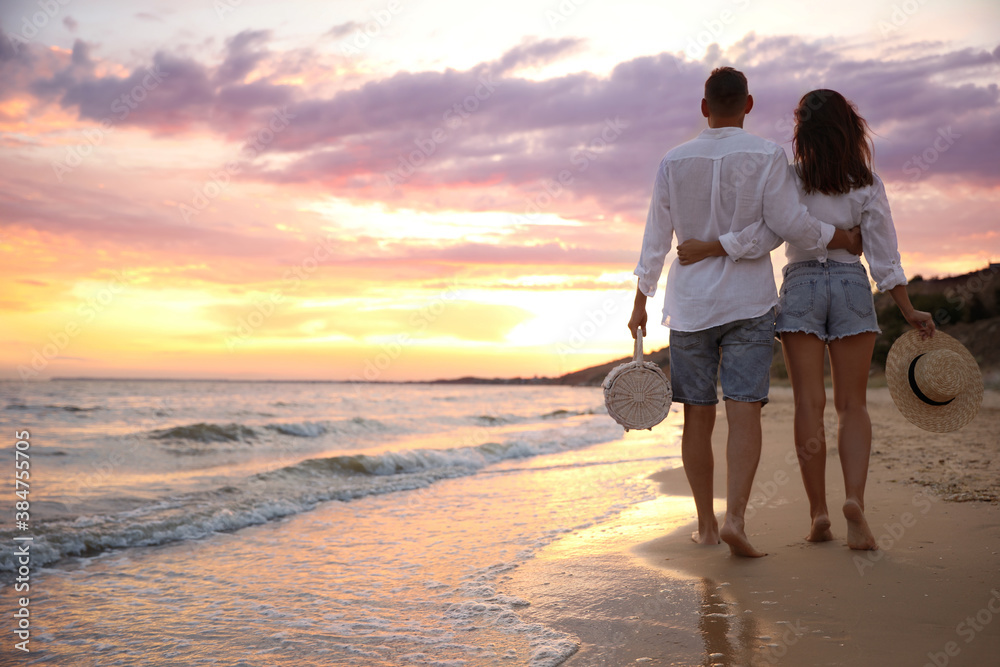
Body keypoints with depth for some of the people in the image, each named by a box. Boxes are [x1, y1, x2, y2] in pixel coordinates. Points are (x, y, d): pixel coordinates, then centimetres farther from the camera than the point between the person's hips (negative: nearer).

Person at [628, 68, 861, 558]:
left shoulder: (674, 162, 4)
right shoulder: (766, 156, -3)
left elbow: (656, 237, 6)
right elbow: (790, 223, -7)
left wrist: (640, 301, 11)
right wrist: (840, 238, 11)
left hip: (689, 302, 2)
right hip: (748, 299, -2)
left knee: (698, 415, 7)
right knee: (744, 410, -4)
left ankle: (706, 524, 14)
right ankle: (735, 517, -18)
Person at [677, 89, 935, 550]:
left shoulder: (790, 177, -4)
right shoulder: (867, 182, 1)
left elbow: (767, 235, -15)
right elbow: (884, 255, -1)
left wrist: (707, 249, -10)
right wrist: (908, 311, 6)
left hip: (801, 286, -1)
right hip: (852, 286, 1)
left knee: (809, 403, 1)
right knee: (852, 404, 7)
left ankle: (818, 512, 1)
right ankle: (855, 499, -11)